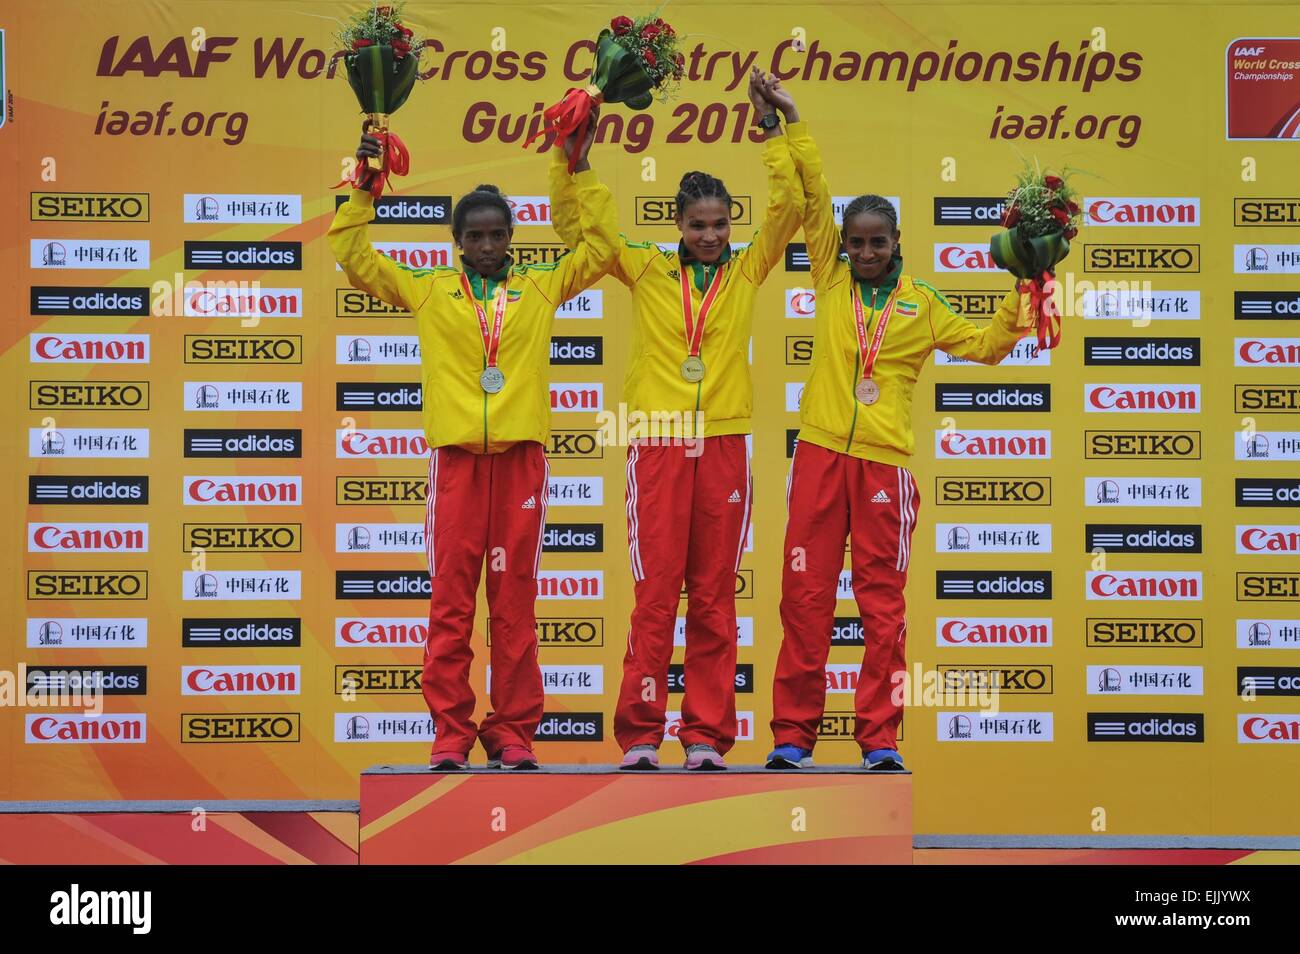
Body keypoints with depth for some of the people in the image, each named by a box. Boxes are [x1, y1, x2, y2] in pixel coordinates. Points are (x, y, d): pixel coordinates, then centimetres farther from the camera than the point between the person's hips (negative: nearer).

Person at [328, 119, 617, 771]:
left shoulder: (541, 289, 13)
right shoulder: (428, 291, 13)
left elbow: (601, 249, 14)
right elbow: (352, 256, 13)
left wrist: (582, 174, 9)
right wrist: (364, 188, 7)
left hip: (520, 455, 0)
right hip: (456, 455, 0)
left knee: (515, 598, 1)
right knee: (450, 597, -2)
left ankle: (513, 733, 6)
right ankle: (451, 733, 3)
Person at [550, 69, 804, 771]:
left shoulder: (745, 272, 10)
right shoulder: (646, 270, 9)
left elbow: (787, 209, 1)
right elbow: (573, 226, 9)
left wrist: (771, 131, -4)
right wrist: (568, 157, -2)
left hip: (724, 443, 1)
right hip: (658, 444, -1)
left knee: (714, 597, 3)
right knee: (655, 593, -3)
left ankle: (707, 736, 7)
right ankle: (640, 735, 2)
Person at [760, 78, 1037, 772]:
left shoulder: (920, 304, 12)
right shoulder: (831, 281, 12)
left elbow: (985, 346, 15)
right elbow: (815, 200, 7)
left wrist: (1020, 297, 4)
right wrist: (792, 126, 3)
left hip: (886, 460, 0)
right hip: (821, 451, 0)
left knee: (882, 599, 1)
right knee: (806, 595, -1)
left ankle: (879, 739, 6)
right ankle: (792, 735, 5)